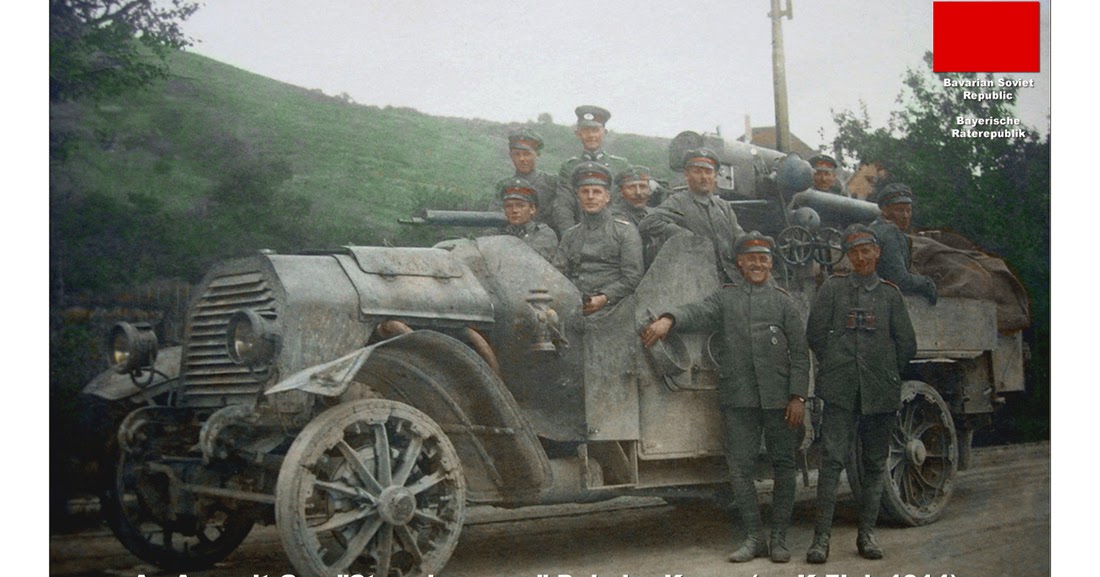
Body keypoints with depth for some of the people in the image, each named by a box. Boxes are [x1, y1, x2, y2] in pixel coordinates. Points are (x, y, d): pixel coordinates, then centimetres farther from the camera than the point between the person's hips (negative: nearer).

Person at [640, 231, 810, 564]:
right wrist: (668, 320, -33)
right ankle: (754, 538, 13)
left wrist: (798, 397, -6)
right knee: (740, 467, 2)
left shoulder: (783, 301, 7)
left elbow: (800, 353, 3)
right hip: (739, 399, 1)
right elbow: (698, 313, -11)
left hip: (779, 399, -1)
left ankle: (779, 538, 15)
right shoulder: (725, 298, 10)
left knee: (783, 467, 4)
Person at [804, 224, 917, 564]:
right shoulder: (833, 288, 7)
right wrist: (834, 366, 7)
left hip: (881, 392, 2)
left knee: (875, 464, 7)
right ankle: (821, 538, -7)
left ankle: (867, 535, 16)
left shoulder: (890, 294, 10)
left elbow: (907, 344, 11)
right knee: (833, 459, -9)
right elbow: (814, 334, 6)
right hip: (840, 392, -2)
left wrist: (888, 375, 11)